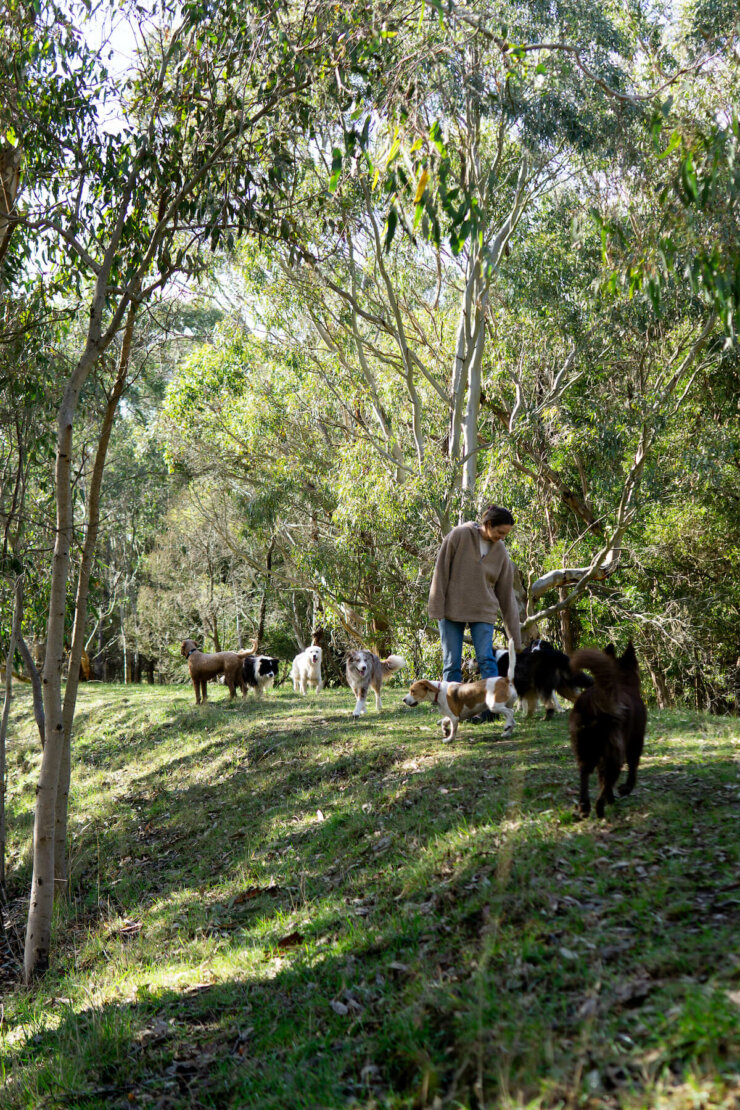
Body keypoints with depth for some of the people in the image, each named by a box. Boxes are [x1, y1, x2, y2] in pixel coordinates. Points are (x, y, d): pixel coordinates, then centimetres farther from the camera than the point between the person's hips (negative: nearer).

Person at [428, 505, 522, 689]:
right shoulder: (459, 535, -10)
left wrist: (516, 639, 3)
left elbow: (506, 593, 4)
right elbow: (441, 572, -7)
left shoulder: (500, 552, 0)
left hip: (483, 612, 2)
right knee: (451, 663, 1)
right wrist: (437, 609, -10)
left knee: (486, 659, -10)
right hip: (452, 610, -2)